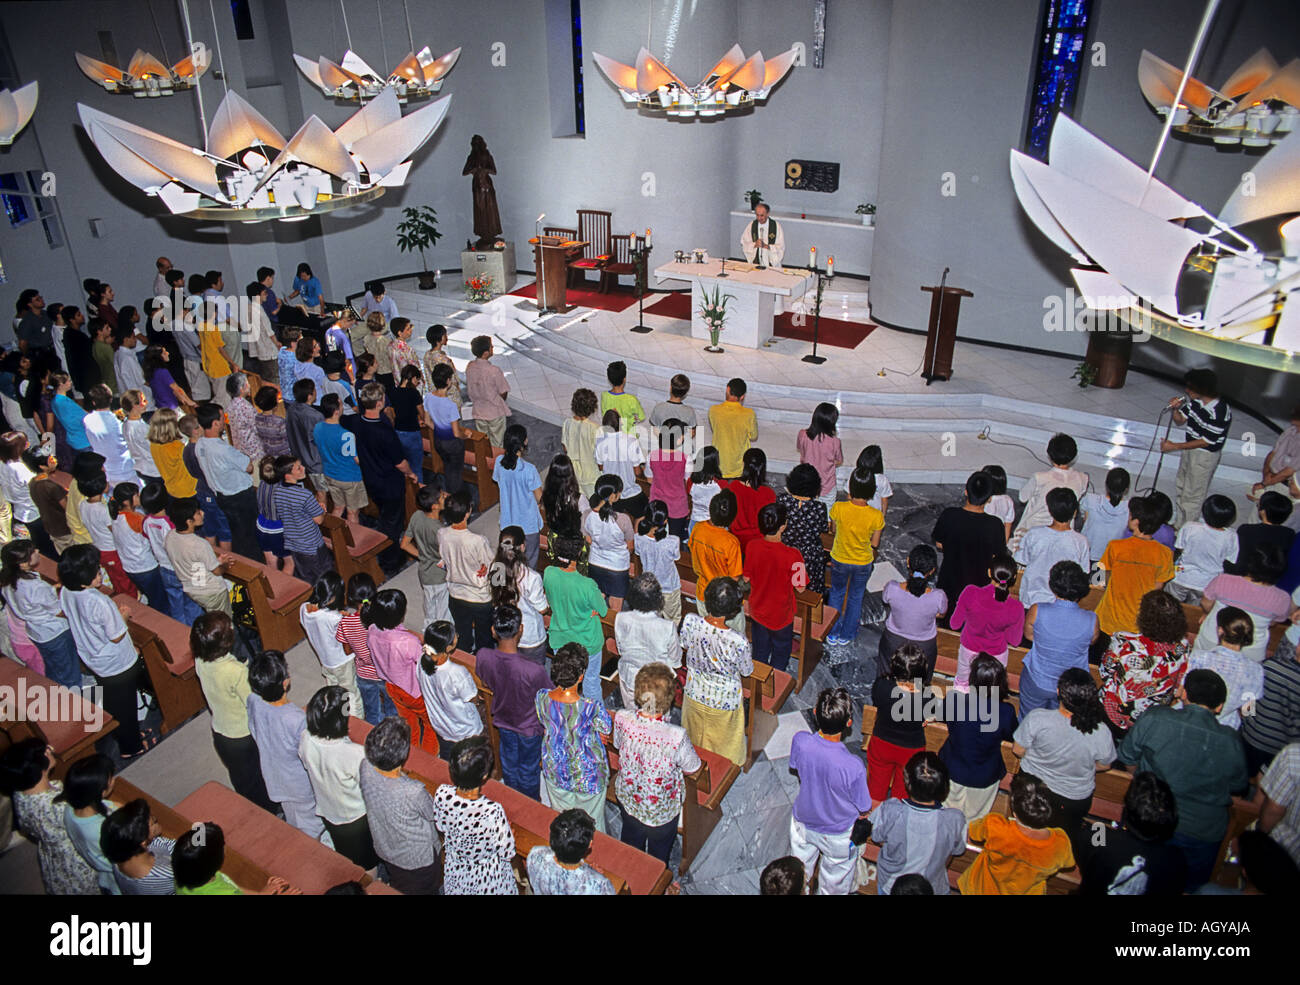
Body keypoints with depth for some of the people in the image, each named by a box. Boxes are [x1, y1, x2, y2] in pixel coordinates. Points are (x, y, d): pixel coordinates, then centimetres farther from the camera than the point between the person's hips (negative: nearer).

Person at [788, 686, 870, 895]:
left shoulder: (800, 741, -31)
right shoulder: (853, 767, -39)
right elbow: (864, 810, -20)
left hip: (803, 822, 3)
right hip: (837, 834, -3)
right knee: (834, 884, 28)